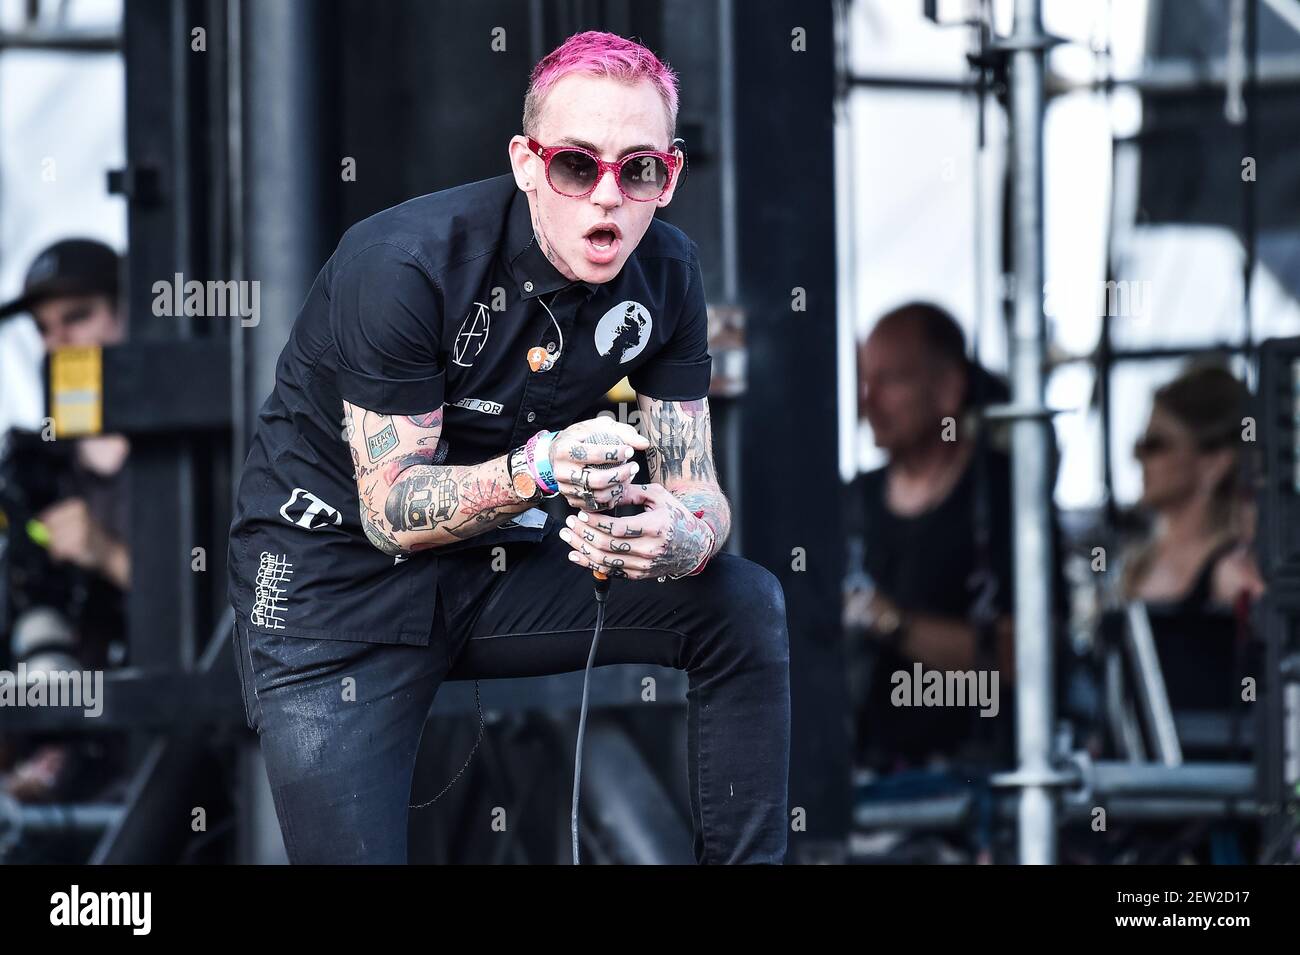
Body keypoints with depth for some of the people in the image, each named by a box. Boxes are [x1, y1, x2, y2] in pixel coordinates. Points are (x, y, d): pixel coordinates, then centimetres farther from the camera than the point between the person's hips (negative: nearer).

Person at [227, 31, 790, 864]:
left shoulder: (664, 273, -7)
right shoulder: (404, 262, -24)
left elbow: (694, 485, -6)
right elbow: (388, 509, -22)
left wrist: (682, 538, -32)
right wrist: (538, 470, -40)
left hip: (498, 561, 5)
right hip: (338, 558, -5)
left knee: (745, 608, -14)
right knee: (349, 849, -23)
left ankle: (746, 859, -2)